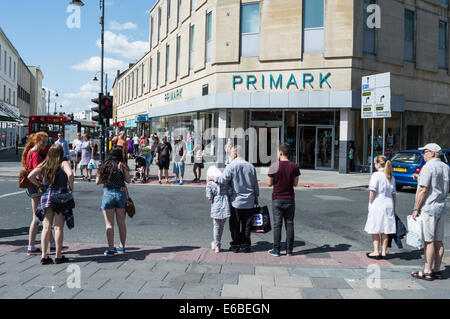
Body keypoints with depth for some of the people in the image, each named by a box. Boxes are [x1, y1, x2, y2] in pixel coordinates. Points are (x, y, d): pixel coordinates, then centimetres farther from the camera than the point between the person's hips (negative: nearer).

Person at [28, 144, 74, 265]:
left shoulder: (44, 164, 9)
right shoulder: (64, 164, -5)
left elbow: (30, 176, 2)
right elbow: (70, 175, -23)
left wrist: (41, 185, 11)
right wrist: (71, 188, -9)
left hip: (46, 196, 4)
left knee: (46, 227, 7)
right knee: (59, 227, 2)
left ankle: (44, 256, 8)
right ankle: (58, 256, 6)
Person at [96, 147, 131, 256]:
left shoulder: (104, 166, 4)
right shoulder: (122, 165, -3)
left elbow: (97, 181, 6)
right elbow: (128, 180, -3)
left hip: (108, 194, 0)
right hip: (121, 193, 0)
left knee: (109, 224, 5)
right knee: (121, 223, 12)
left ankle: (110, 249, 4)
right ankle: (122, 247, 22)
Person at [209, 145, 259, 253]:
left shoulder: (231, 166, -10)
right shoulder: (251, 166, 4)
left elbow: (223, 180, -17)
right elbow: (255, 184, 9)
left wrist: (213, 178, 1)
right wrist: (256, 196, 20)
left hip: (236, 201, -3)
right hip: (249, 202, 4)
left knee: (235, 225, 8)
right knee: (246, 225, 10)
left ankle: (235, 246, 14)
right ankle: (246, 246, 15)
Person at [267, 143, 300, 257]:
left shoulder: (274, 166, -10)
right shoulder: (294, 166, -2)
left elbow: (270, 183, -4)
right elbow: (295, 184, 2)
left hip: (277, 199, -2)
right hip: (290, 199, 2)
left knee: (277, 224, 3)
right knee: (289, 224, 8)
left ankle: (276, 250, 7)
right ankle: (289, 250, 12)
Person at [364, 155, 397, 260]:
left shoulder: (376, 175, -12)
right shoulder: (391, 177, 8)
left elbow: (373, 191, -16)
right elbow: (393, 194, 11)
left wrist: (370, 203, -5)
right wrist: (393, 208, 16)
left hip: (377, 205, -6)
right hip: (388, 204, 6)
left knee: (375, 230, 4)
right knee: (385, 230, 11)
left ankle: (376, 252, 6)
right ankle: (383, 252, 15)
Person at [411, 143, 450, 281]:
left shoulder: (428, 167, -14)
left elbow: (423, 190, -18)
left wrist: (416, 209, -12)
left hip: (428, 208, -8)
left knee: (428, 241, -4)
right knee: (439, 241, 10)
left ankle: (427, 271, 1)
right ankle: (437, 270, 17)